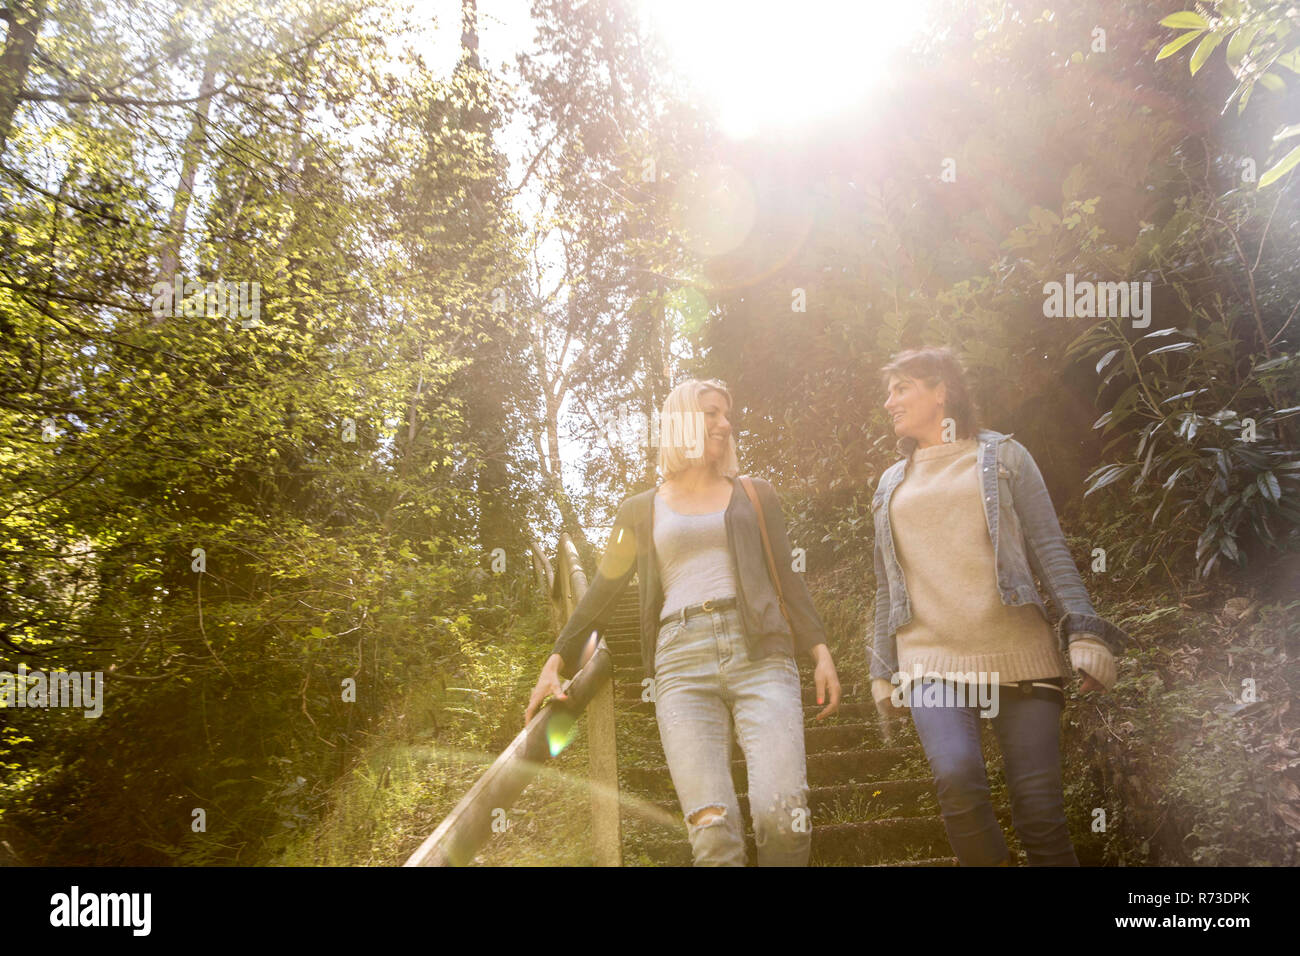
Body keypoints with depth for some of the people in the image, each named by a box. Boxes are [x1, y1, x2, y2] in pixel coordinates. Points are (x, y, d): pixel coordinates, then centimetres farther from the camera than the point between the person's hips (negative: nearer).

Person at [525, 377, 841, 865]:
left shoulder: (755, 493, 19)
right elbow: (603, 592, 19)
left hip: (760, 654, 1)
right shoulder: (641, 509, 17)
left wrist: (820, 651, 6)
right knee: (712, 830, -15)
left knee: (783, 815, -18)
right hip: (683, 664, 0)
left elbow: (787, 578, 16)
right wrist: (558, 661, 13)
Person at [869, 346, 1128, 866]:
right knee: (957, 779, -23)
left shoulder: (1002, 455, 10)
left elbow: (1049, 548, 4)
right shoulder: (890, 484, 18)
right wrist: (882, 671, 15)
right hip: (931, 660, 2)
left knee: (1039, 806, -5)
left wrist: (1083, 630, -8)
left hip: (1018, 653, -1)